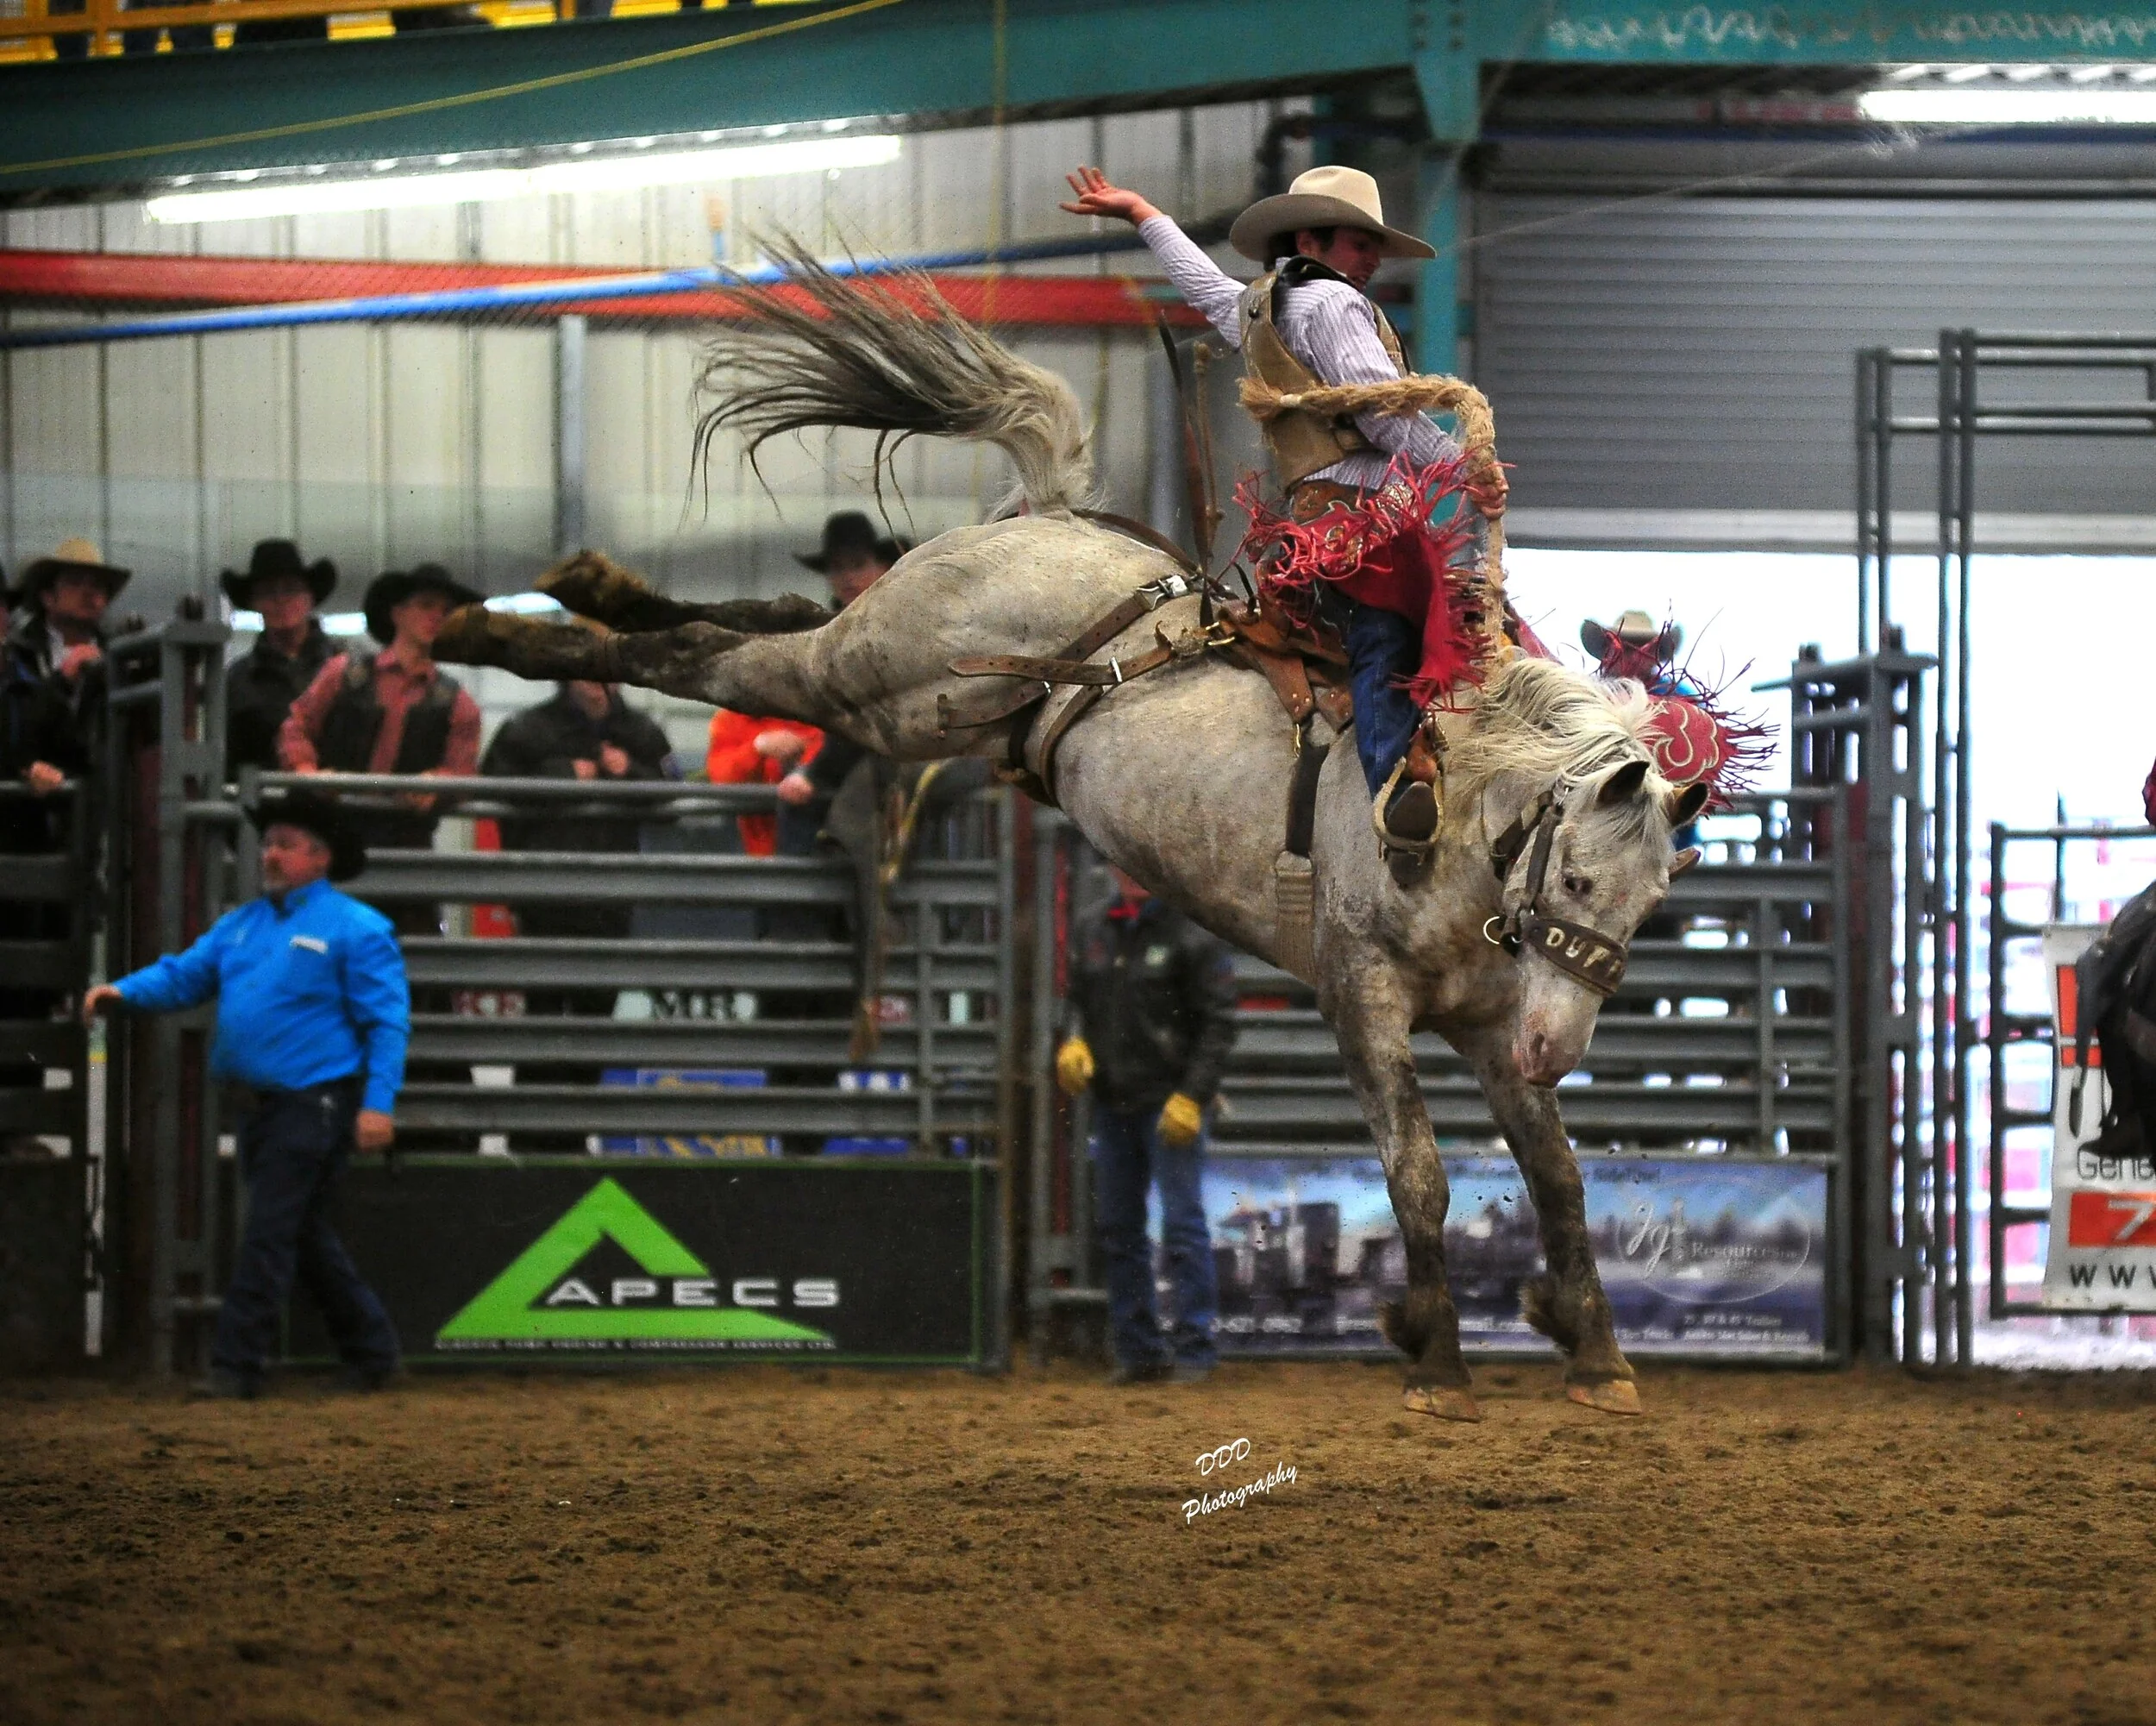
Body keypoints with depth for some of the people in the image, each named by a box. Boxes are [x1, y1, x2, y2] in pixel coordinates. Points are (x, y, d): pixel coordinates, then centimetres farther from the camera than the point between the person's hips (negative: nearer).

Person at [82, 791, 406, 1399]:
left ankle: (236, 1365, -8)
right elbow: (184, 974, 11)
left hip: (315, 1106, -8)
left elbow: (387, 1022, -10)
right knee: (305, 1240, 16)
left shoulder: (355, 929, -6)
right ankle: (370, 1351, 27)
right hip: (264, 1107, 8)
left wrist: (378, 1103, -18)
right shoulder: (242, 925, 15)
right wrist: (125, 991, -9)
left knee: (270, 1232, -10)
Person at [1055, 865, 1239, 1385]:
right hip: (1112, 1103, 7)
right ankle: (1137, 1351, 17)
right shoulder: (1092, 932, 11)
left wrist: (1192, 1095, -15)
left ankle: (1194, 1350, -4)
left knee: (1182, 1225, -8)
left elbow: (1218, 1024, -9)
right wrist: (1073, 1042, 0)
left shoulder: (1193, 934, -8)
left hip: (1170, 1103, -7)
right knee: (1118, 1229, 10)